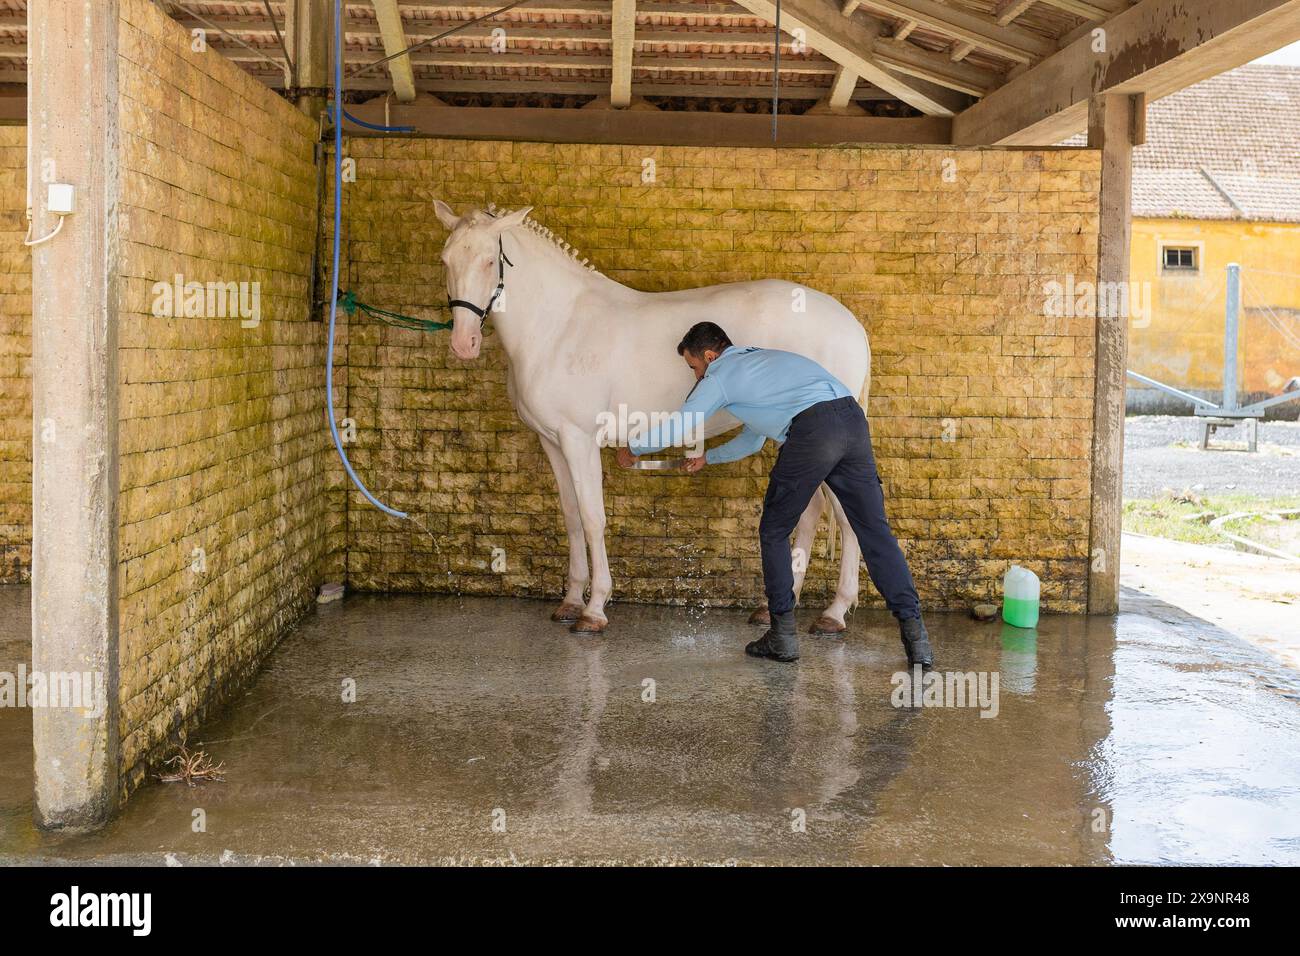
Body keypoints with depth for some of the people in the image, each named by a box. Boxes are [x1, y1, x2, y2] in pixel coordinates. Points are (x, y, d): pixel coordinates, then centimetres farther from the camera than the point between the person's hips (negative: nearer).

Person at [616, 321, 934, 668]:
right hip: (853, 417, 7)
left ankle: (783, 634, 15)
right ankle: (914, 632, 0)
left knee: (774, 532, 11)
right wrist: (708, 457, 57)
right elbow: (753, 440, 46)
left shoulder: (720, 376, 13)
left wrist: (632, 448, 36)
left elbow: (676, 430, 18)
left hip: (812, 428, -7)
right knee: (875, 532, 8)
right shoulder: (759, 360, 37)